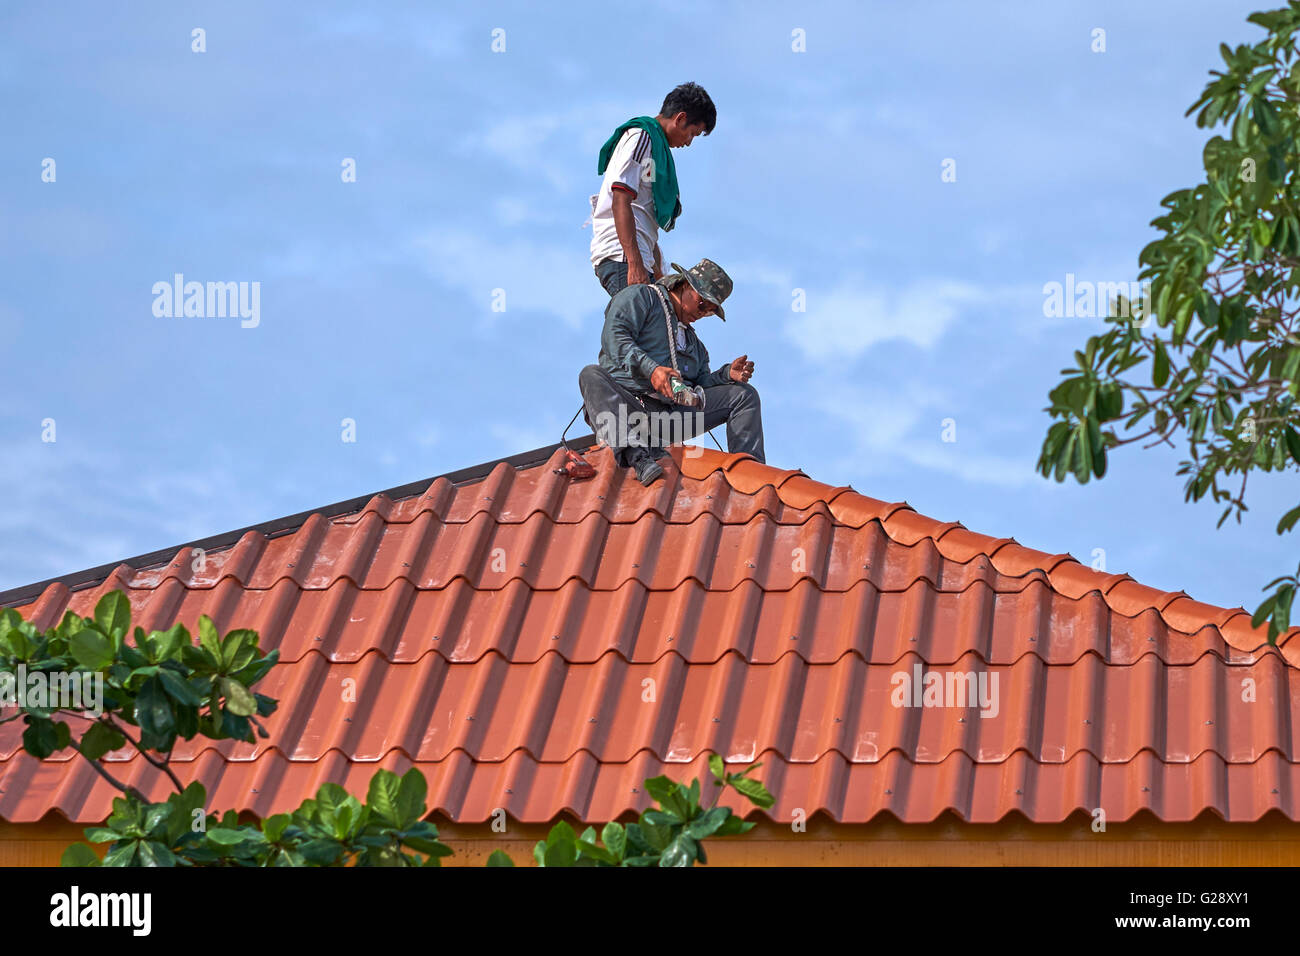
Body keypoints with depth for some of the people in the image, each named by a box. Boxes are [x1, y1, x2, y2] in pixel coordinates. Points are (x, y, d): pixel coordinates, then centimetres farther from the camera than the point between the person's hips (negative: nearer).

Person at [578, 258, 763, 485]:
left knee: (745, 394, -2)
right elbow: (614, 336, -9)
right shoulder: (641, 297, 9)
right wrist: (650, 369, -24)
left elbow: (700, 384, 24)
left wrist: (727, 374, 2)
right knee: (591, 375, -38)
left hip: (671, 413, 6)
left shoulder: (693, 340, 32)